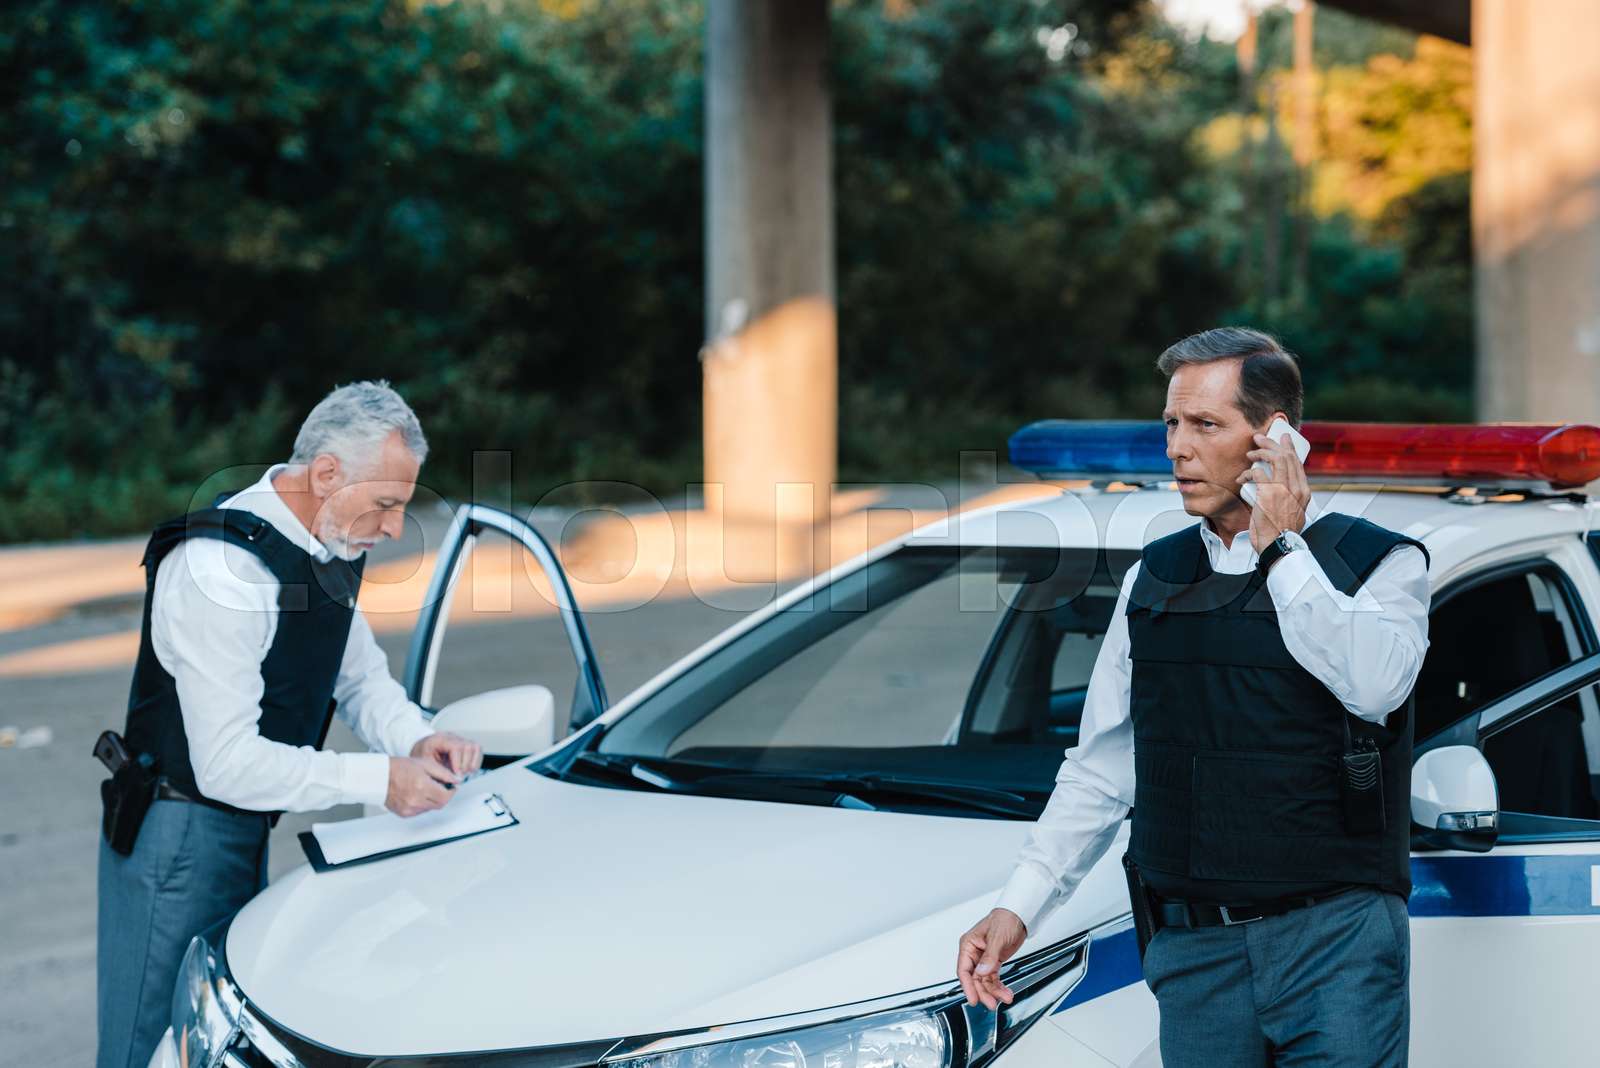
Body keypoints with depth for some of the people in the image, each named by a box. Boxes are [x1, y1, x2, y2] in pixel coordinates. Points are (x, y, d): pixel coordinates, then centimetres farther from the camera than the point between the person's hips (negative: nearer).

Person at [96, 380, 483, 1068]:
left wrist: (416, 740, -7)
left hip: (245, 831, 9)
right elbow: (228, 763, -28)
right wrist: (379, 781, -24)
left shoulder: (327, 548, 3)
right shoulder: (222, 567, -26)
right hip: (178, 837, -9)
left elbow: (361, 677, 15)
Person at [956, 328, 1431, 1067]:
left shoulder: (1379, 563, 1)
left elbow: (1376, 683, -21)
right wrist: (1018, 906, 7)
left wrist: (1281, 549, -11)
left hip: (1335, 944, -4)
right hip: (1193, 953, 4)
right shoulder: (1154, 578, 14)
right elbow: (1101, 770, 16)